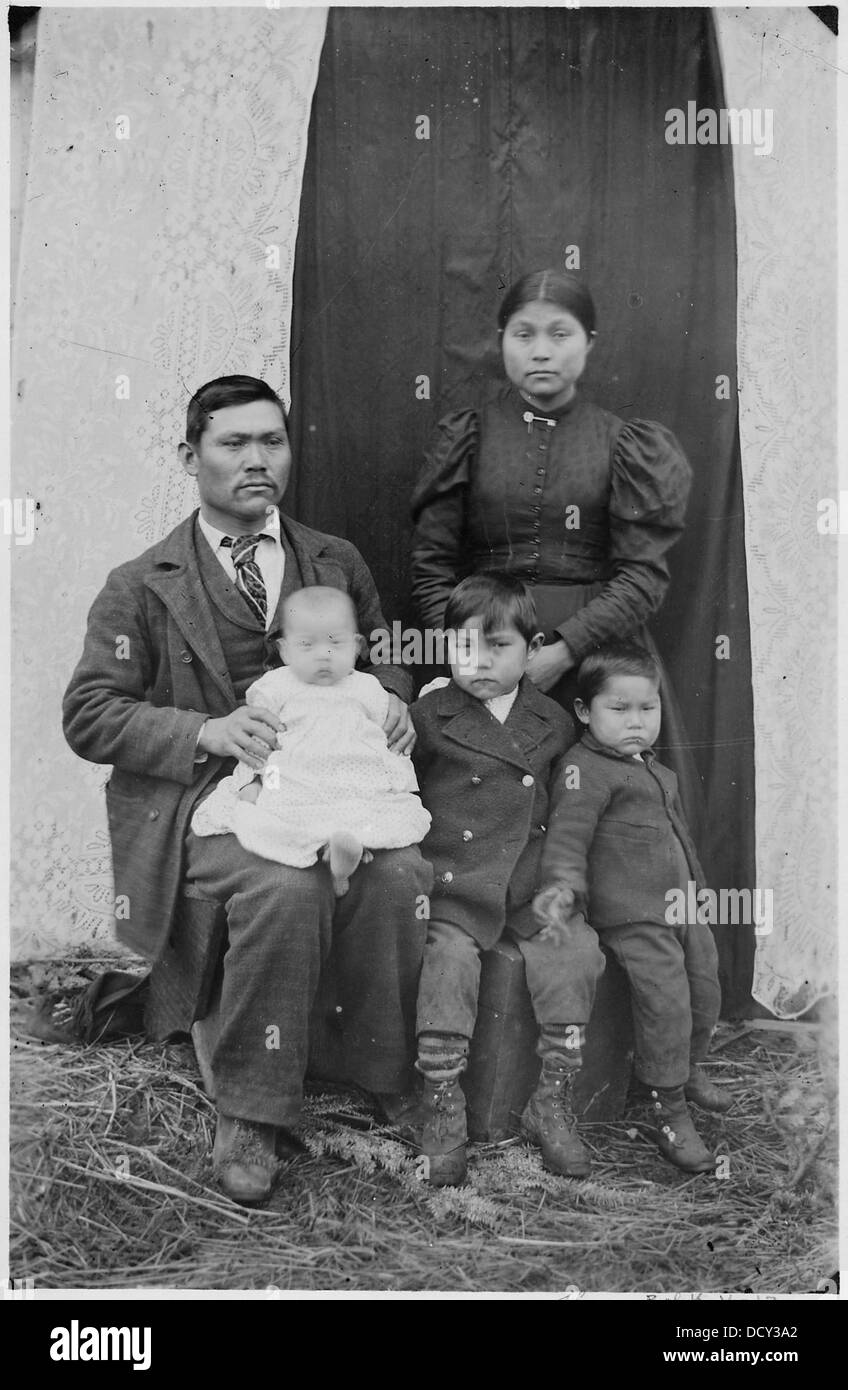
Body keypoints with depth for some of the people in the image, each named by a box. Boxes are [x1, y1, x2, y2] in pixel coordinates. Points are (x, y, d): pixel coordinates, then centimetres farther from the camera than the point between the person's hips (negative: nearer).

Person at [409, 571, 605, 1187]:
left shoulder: (556, 724, 10)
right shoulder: (429, 716, 2)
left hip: (533, 888, 3)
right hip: (454, 885, -3)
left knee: (577, 954, -17)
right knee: (448, 958, -27)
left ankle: (551, 1104, 0)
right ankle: (442, 1109, -12)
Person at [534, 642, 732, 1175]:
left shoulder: (657, 770, 16)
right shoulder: (585, 770, -12)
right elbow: (568, 832, -21)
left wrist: (697, 885, 31)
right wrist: (564, 887, -35)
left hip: (682, 906, 9)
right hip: (633, 916, -9)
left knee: (705, 988, 15)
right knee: (665, 1002, -12)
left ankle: (689, 1068, 42)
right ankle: (668, 1111, 4)